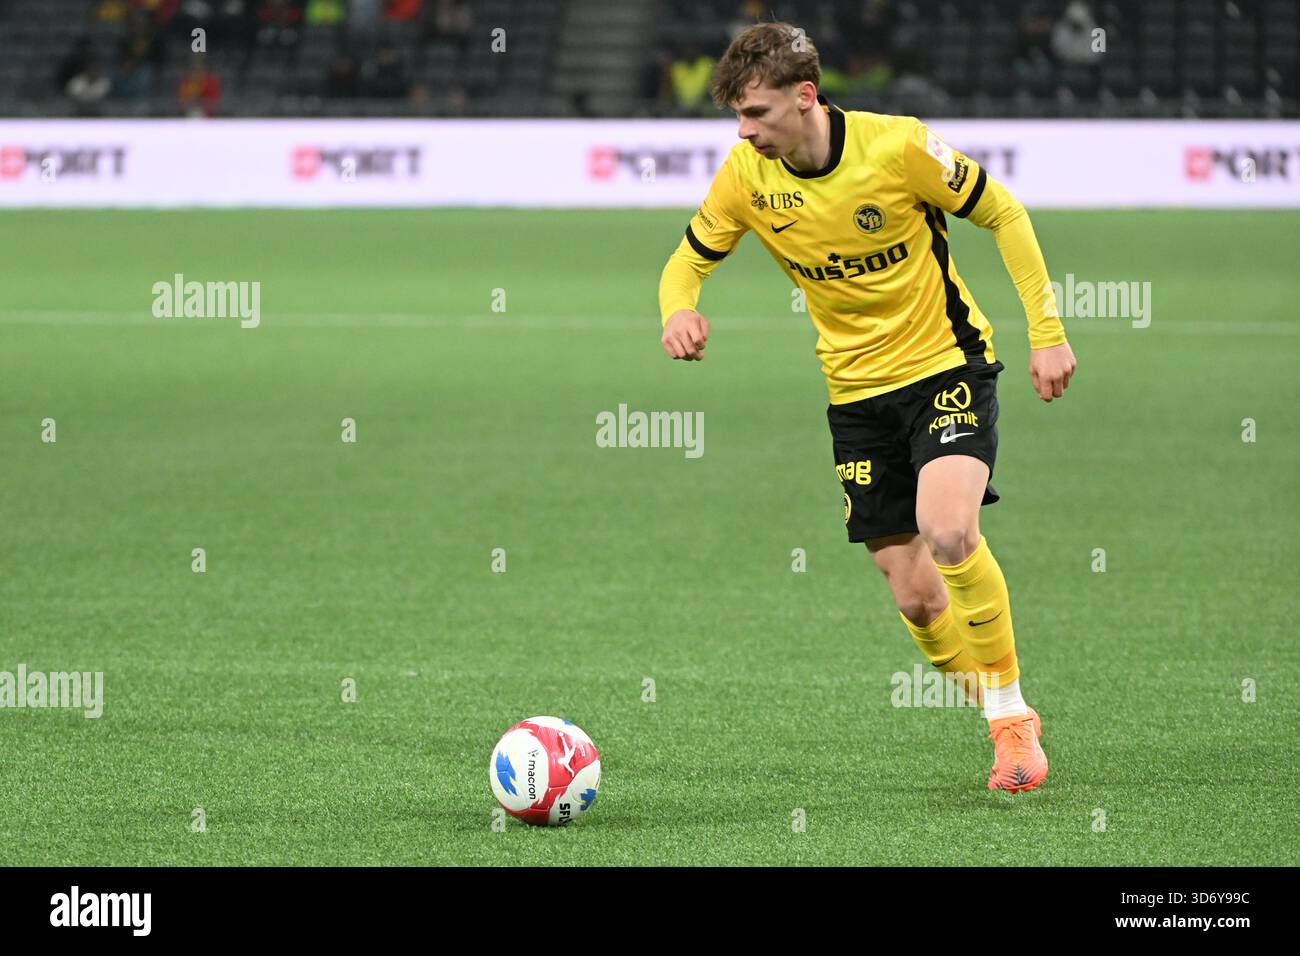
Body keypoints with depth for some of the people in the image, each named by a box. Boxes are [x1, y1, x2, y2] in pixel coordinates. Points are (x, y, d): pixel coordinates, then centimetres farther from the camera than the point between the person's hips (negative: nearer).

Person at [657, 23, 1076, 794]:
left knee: (947, 528, -28)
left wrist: (1047, 332, -9)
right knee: (915, 598, 0)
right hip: (857, 391, 4)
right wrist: (679, 310, -19)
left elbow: (1005, 214, -6)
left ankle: (1013, 715, -12)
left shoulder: (898, 147, -18)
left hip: (948, 363, -4)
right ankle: (1010, 730, 21)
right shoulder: (748, 175, -8)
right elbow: (690, 260, 6)